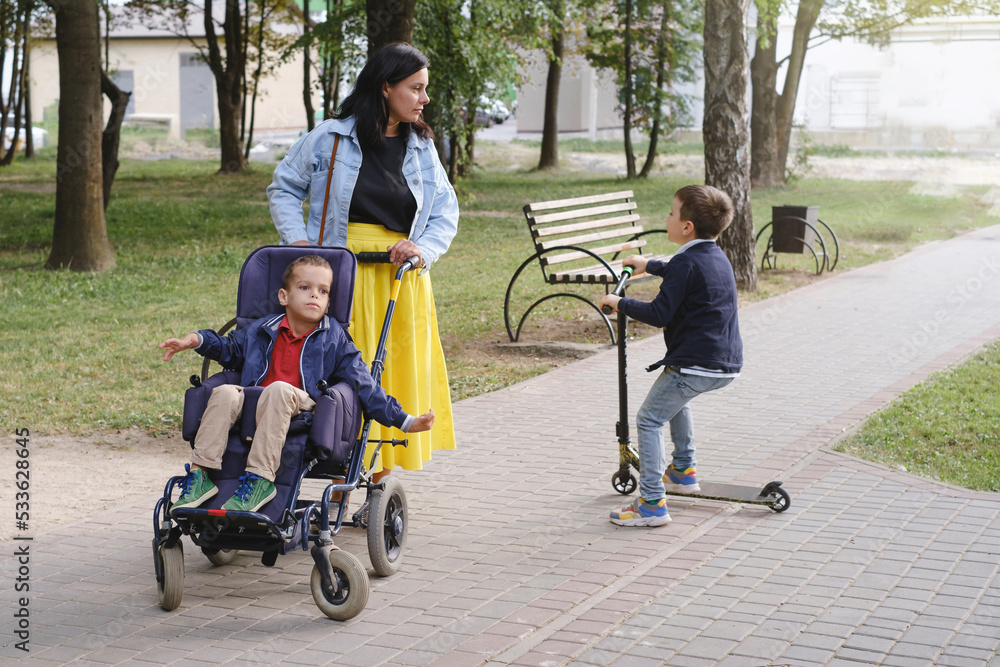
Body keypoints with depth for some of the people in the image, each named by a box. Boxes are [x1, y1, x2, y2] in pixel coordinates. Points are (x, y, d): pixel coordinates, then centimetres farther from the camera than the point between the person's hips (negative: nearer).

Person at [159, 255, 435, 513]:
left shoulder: (334, 339, 12)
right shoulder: (263, 330, 18)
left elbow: (364, 385, 10)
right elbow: (230, 348, 32)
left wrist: (405, 421, 5)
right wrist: (197, 340, 13)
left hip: (301, 408, -3)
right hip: (254, 406, 3)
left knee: (279, 390, -36)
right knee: (225, 394, -27)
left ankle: (260, 480, -40)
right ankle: (201, 474, -27)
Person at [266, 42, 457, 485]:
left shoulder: (421, 148, 10)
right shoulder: (330, 138, -1)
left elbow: (446, 212, 12)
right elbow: (283, 188, 9)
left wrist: (423, 248, -8)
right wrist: (297, 239, -5)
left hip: (400, 280, 3)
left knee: (397, 380, 5)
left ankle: (380, 485, 19)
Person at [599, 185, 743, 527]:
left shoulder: (686, 262, -15)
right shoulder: (717, 257, 14)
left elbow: (659, 314, -19)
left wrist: (620, 303, -6)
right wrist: (649, 265, 50)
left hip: (695, 364, -10)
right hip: (726, 364, 10)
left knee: (649, 420, -4)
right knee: (676, 398, 34)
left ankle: (652, 503, -11)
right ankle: (683, 471, 37)